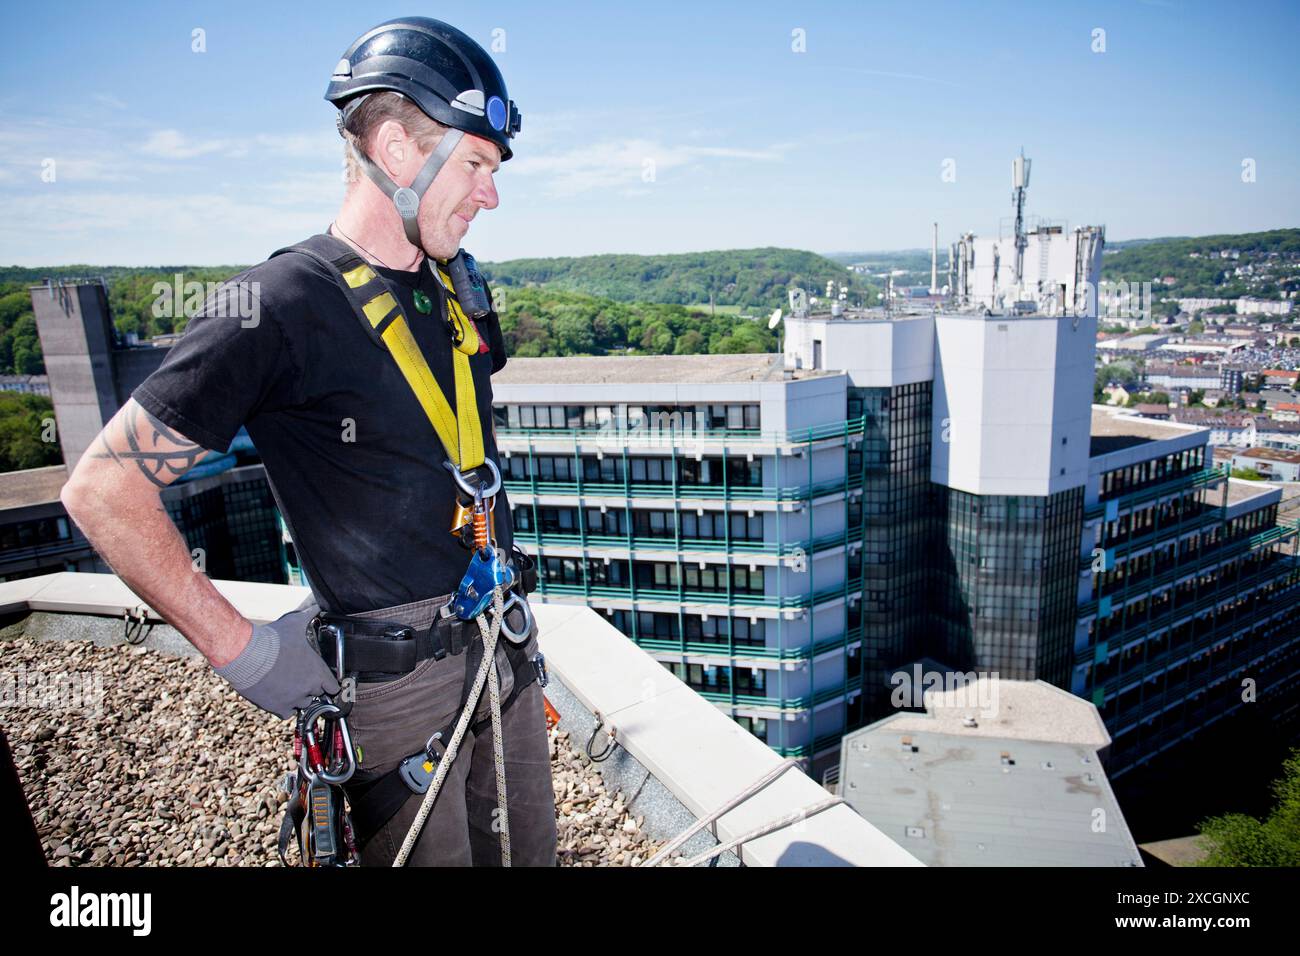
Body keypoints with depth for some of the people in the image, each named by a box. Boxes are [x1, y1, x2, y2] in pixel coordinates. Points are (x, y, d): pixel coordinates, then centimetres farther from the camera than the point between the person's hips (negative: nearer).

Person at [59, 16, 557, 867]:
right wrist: (239, 647, -16)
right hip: (397, 674, -7)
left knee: (529, 850, 21)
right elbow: (104, 488, -15)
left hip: (503, 637, 7)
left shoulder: (454, 290, 6)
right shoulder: (280, 305, -17)